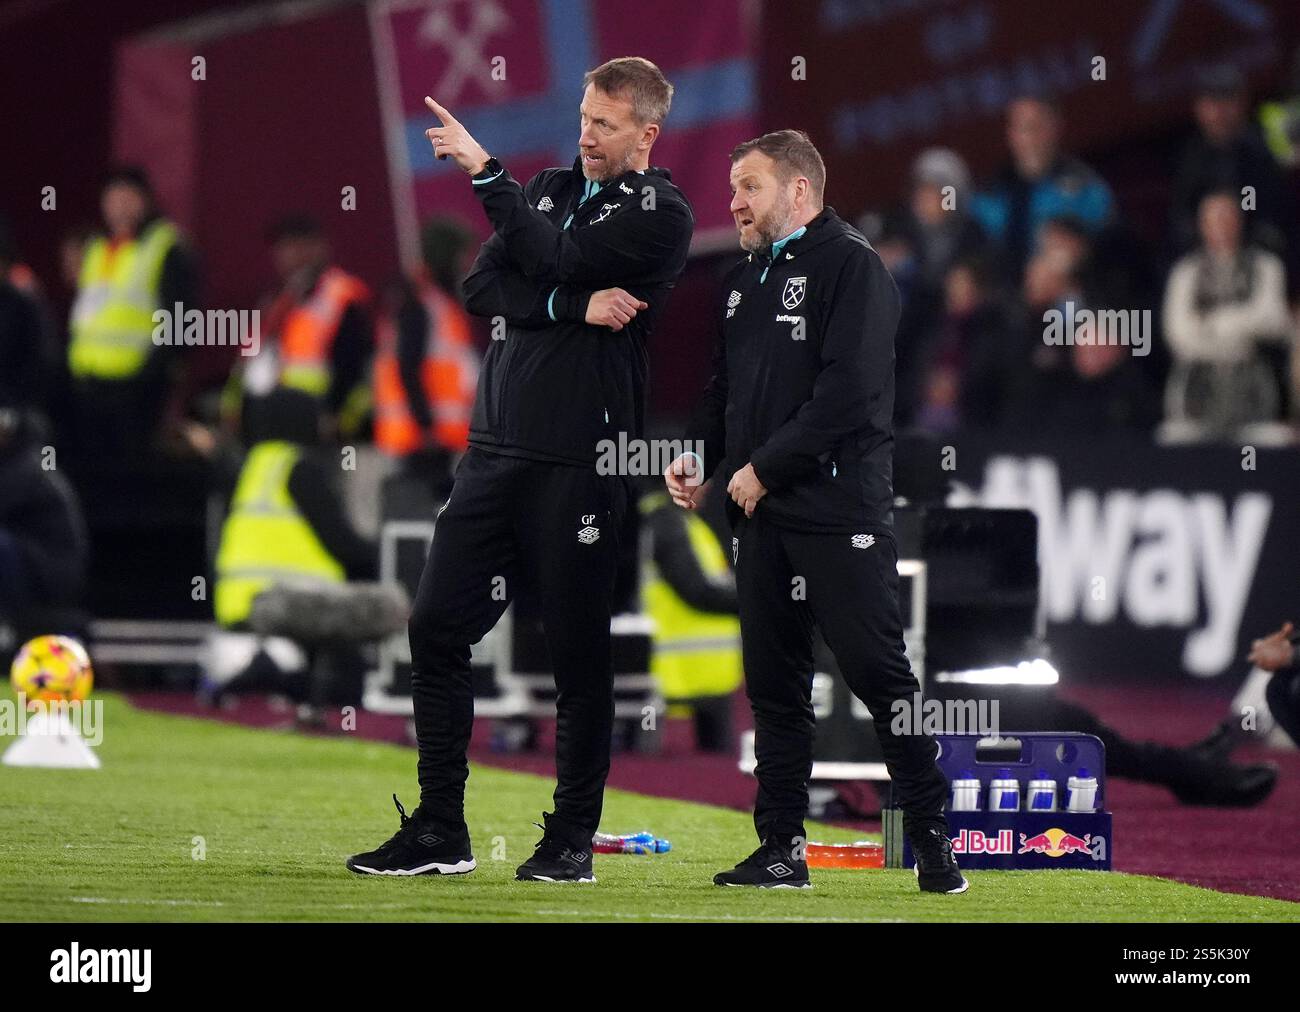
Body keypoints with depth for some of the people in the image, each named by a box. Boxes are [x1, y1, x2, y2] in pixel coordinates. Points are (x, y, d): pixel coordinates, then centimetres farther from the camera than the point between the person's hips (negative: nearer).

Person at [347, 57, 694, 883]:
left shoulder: (662, 214, -3)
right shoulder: (552, 189, 16)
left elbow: (557, 258, -16)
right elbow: (484, 286, 4)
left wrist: (486, 172, -10)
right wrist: (574, 306, -11)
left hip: (582, 464, -6)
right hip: (497, 445, 6)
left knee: (579, 653, -1)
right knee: (437, 628, 3)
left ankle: (573, 839, 8)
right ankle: (440, 832, 9)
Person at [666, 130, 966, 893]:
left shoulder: (850, 265, -7)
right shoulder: (746, 279, 19)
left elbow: (849, 392, -16)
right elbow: (725, 388, 25)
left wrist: (764, 468, -14)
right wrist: (698, 457, 6)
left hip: (838, 508, -8)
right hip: (761, 514, 8)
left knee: (878, 672, -8)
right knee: (773, 680, 7)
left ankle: (934, 838, -1)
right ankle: (781, 850, 11)